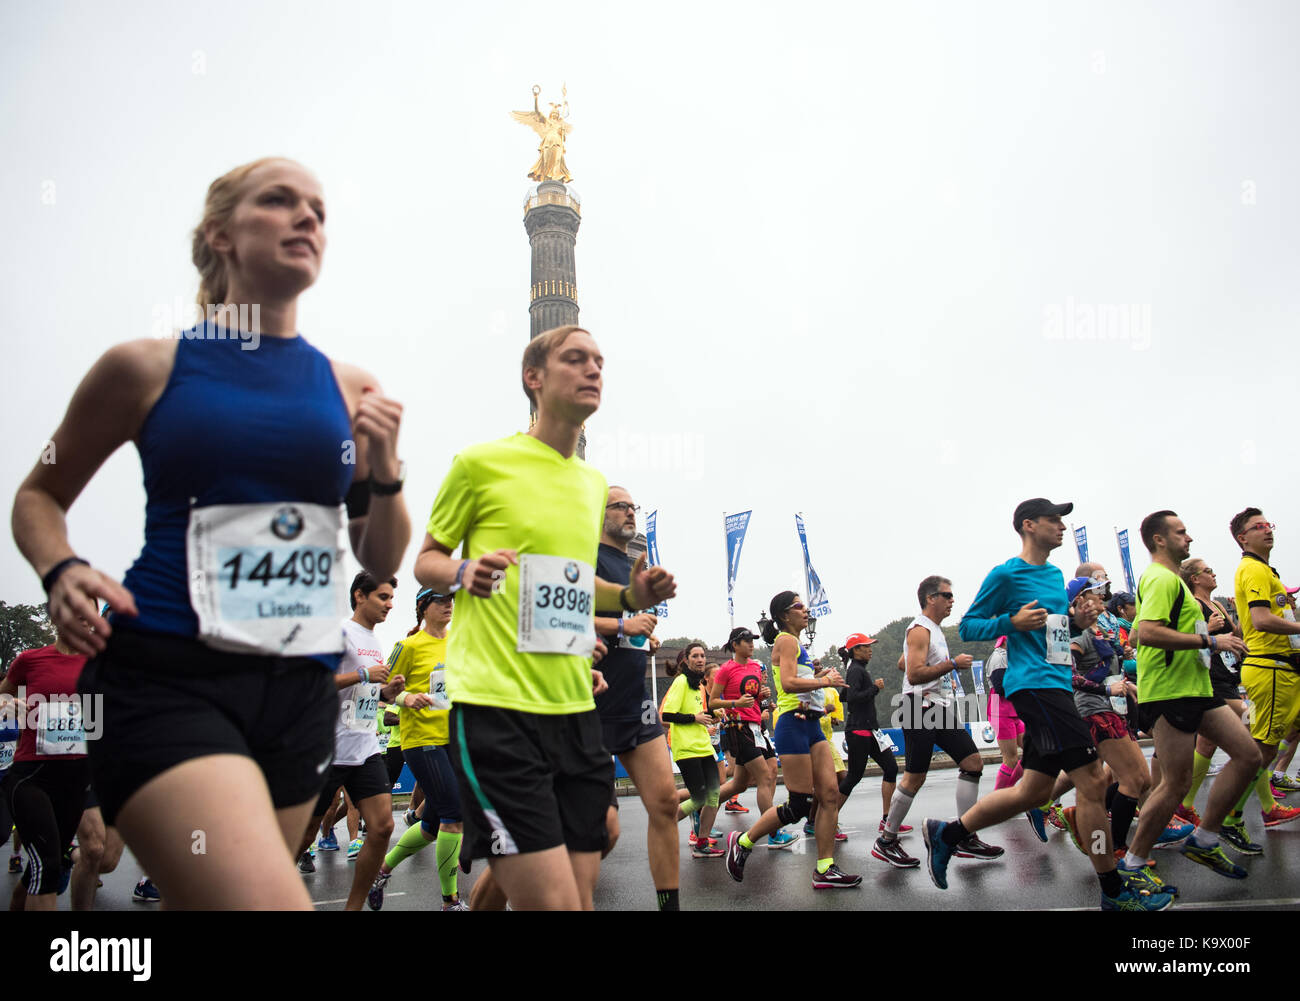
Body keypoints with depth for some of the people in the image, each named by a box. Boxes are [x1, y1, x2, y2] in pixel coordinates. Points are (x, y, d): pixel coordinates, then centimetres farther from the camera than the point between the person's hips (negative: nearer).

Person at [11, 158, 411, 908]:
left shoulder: (349, 388, 8)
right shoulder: (147, 368, 1)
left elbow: (383, 561, 14)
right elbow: (39, 495, 14)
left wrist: (384, 472, -4)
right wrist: (62, 570, -6)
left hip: (300, 689, 4)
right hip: (167, 676, -4)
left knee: (209, 896, 19)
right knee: (271, 900, -24)